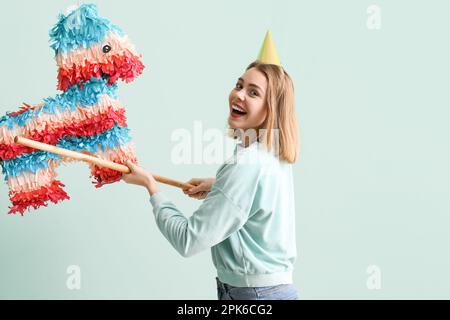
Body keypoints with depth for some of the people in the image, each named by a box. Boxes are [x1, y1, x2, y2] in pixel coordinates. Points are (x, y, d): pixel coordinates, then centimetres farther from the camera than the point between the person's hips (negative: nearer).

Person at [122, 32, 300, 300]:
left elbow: (188, 241, -23)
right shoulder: (276, 157, 3)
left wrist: (150, 185, -12)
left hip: (253, 293, -9)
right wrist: (217, 188, 15)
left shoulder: (246, 165, -25)